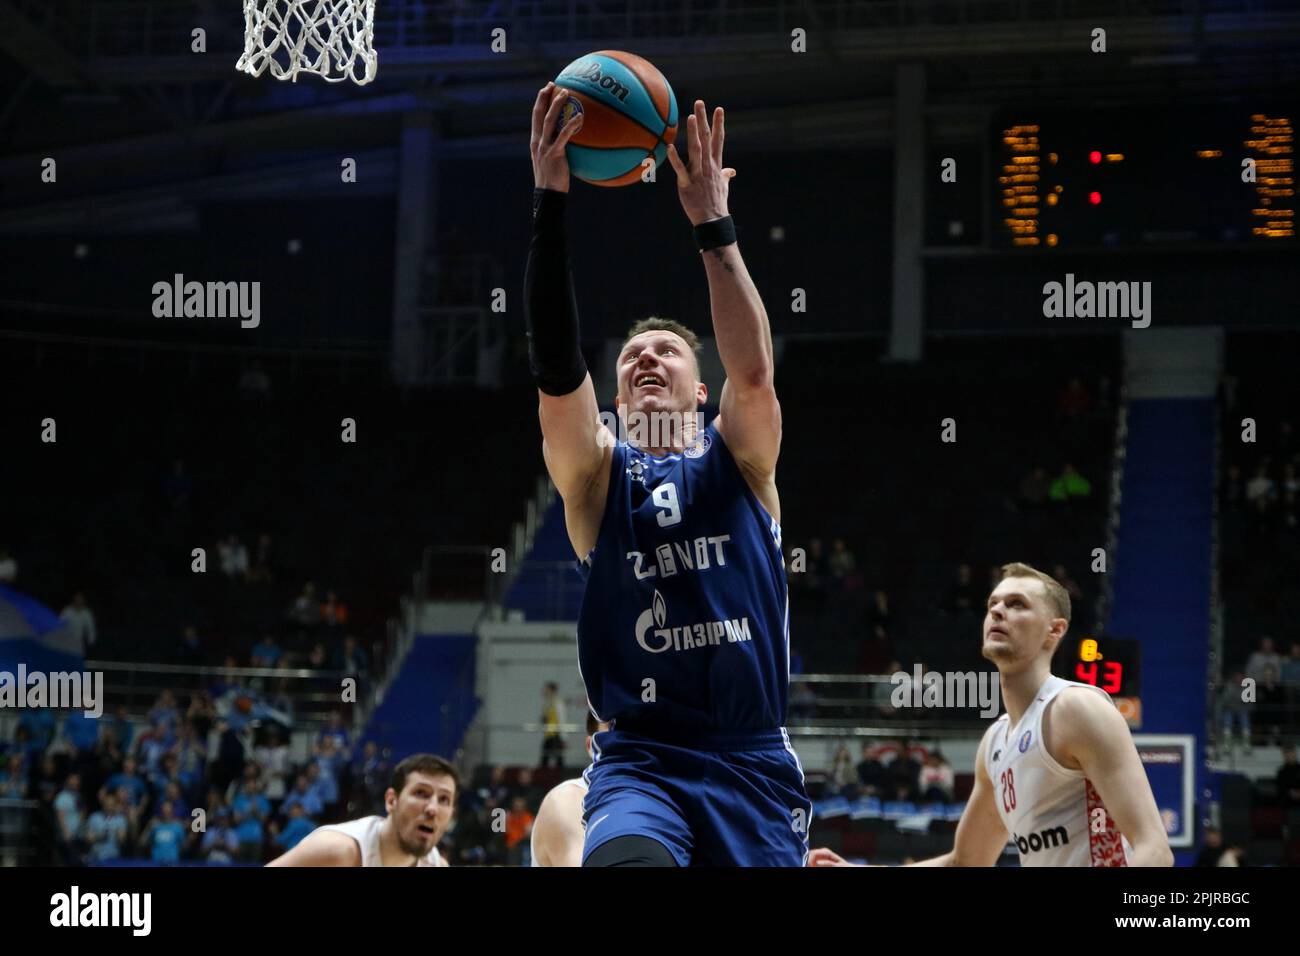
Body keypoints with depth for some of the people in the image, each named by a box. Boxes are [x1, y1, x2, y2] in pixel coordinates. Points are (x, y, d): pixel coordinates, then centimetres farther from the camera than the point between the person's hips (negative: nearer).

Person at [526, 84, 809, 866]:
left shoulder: (740, 462, 9)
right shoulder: (596, 473, 8)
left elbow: (754, 371, -12)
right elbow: (557, 372, -10)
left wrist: (715, 223, -17)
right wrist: (552, 203, -19)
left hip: (753, 762, 2)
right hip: (640, 762, -2)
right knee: (625, 861, -32)